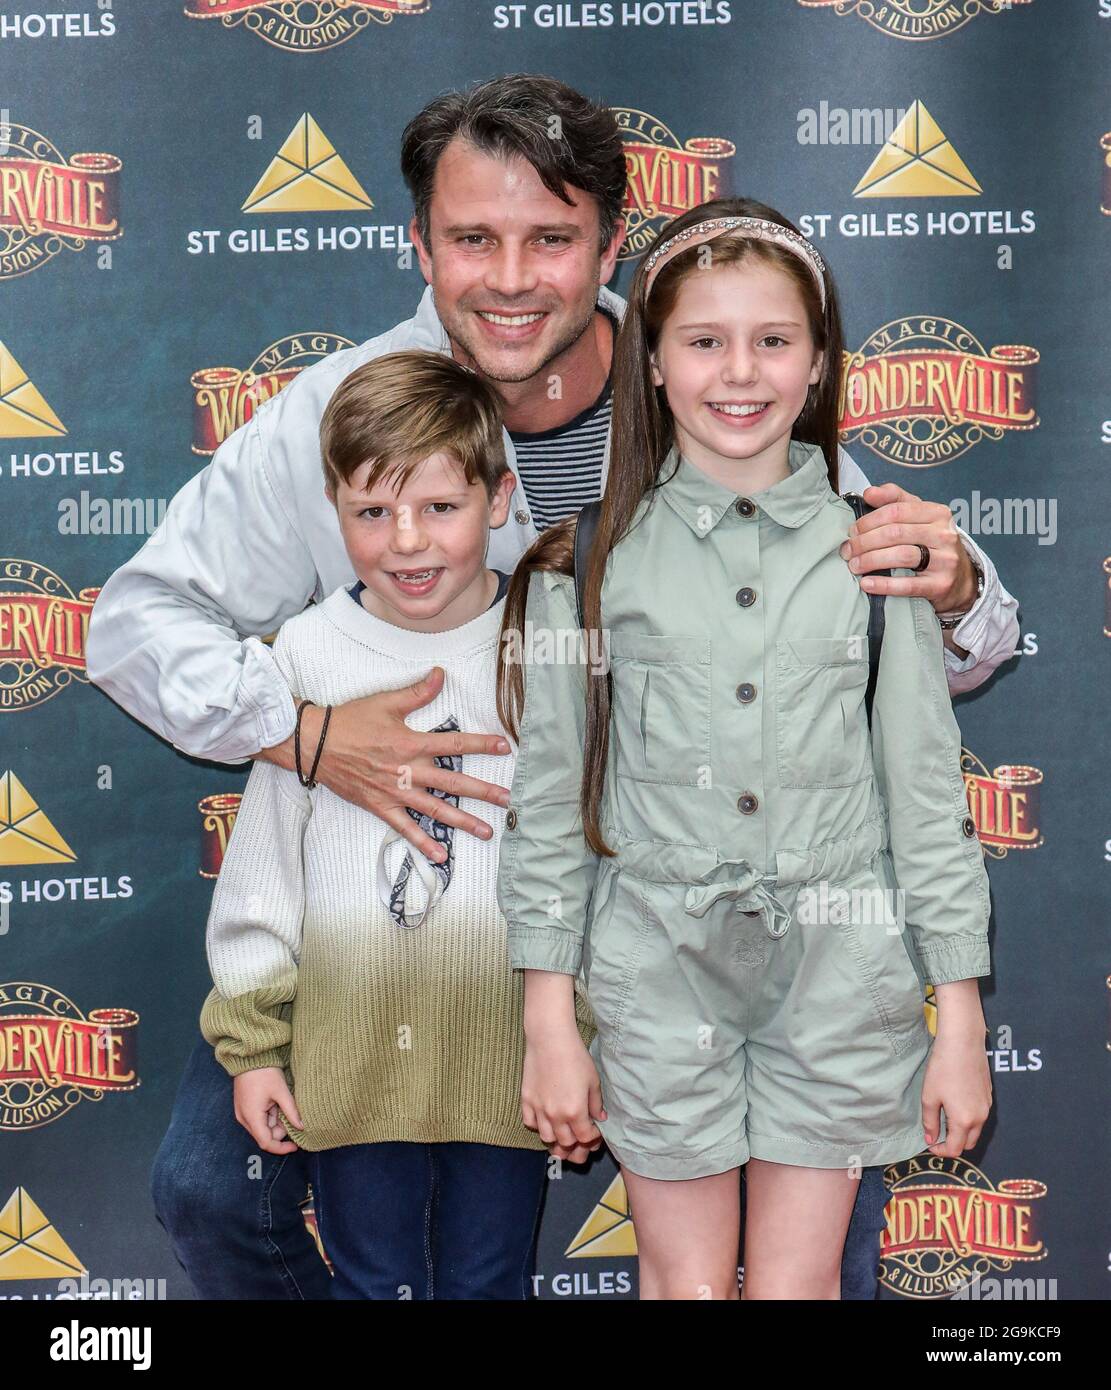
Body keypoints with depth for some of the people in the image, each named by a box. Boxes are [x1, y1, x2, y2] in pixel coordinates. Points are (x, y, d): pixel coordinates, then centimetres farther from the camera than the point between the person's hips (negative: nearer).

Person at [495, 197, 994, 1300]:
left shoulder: (873, 542, 0)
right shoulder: (589, 553, -3)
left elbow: (926, 785, 2)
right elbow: (546, 795, 0)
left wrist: (961, 1020, 2)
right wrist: (548, 1022, -1)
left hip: (838, 970, 1)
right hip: (659, 966, 0)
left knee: (800, 1283, 10)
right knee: (685, 1281, 12)